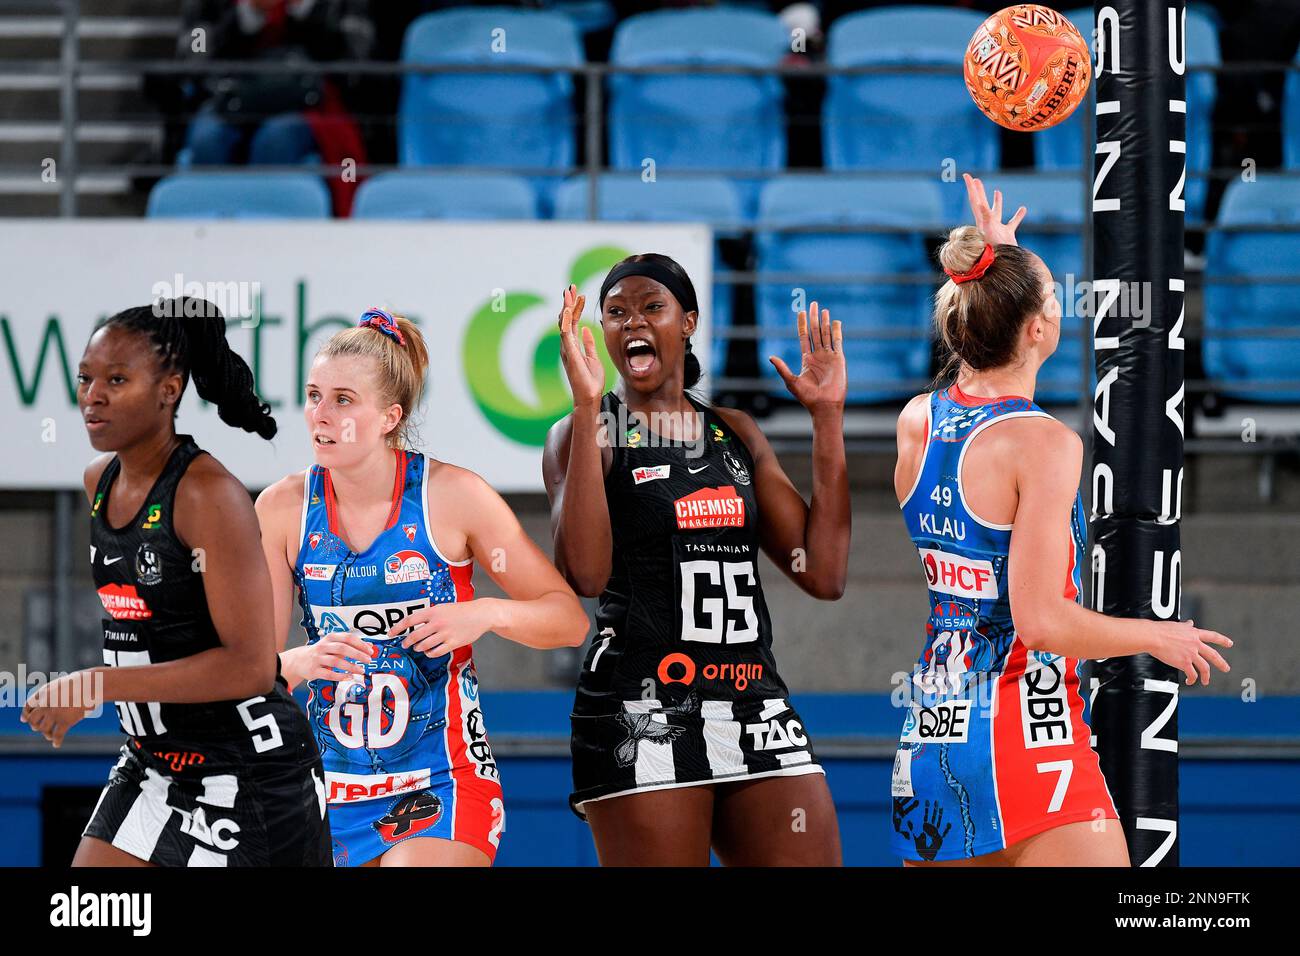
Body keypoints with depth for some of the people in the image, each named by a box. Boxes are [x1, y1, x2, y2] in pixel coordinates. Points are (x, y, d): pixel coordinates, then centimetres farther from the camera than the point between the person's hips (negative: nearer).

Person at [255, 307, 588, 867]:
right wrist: (300, 663, -23)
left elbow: (570, 622, -1)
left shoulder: (451, 495, -7)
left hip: (442, 789, -3)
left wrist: (488, 614, -19)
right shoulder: (283, 507, -1)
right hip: (330, 790, 3)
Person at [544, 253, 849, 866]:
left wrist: (827, 420, 6)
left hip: (757, 709, 5)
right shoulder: (585, 434, 2)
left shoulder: (736, 435, 16)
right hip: (641, 716, -5)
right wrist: (587, 407, -18)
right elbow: (586, 573, -17)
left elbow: (824, 574, 8)